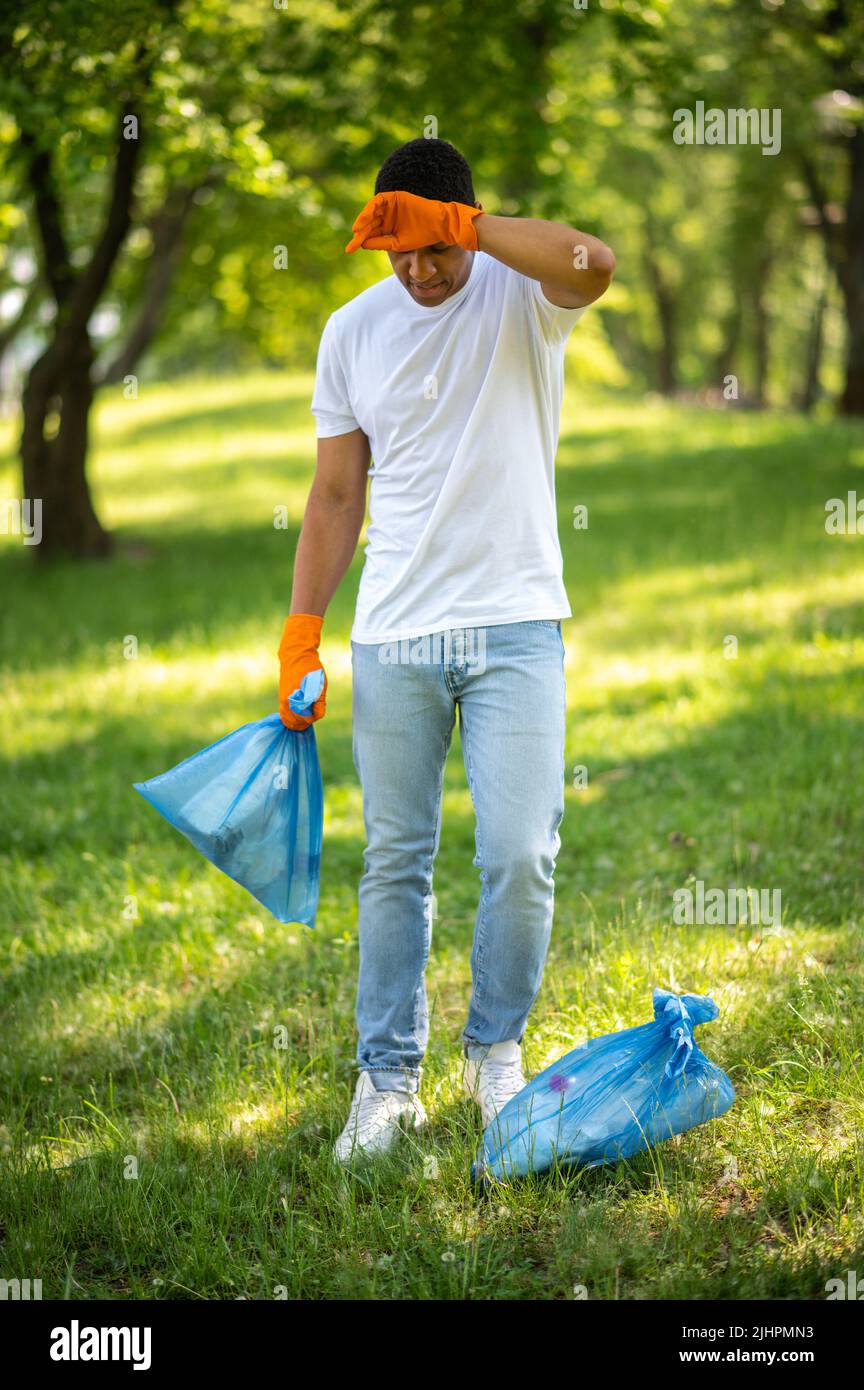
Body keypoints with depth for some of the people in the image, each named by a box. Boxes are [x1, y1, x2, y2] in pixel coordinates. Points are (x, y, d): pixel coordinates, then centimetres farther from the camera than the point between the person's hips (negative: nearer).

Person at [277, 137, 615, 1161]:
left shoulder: (522, 294, -1)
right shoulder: (353, 330, 7)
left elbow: (591, 264, -26)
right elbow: (335, 495, 11)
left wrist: (456, 223, -35)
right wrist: (300, 634, 6)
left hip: (515, 625, -2)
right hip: (392, 635, 2)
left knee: (520, 856, -5)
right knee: (395, 863, 5)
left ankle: (496, 1054, 16)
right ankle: (387, 1079, 15)